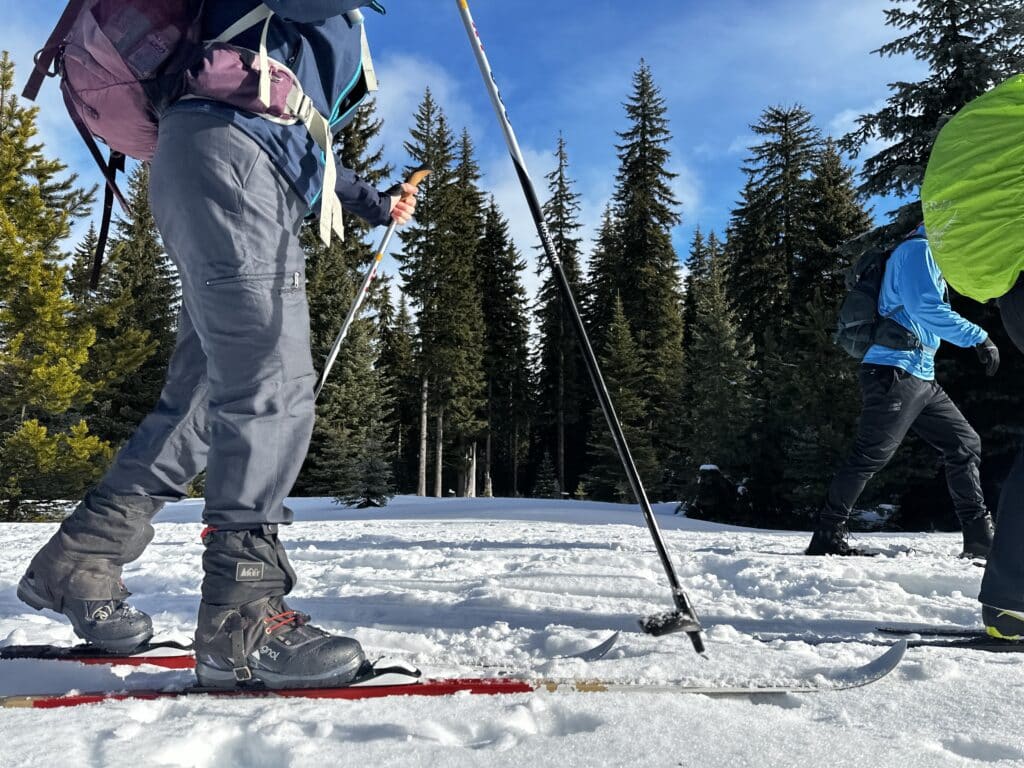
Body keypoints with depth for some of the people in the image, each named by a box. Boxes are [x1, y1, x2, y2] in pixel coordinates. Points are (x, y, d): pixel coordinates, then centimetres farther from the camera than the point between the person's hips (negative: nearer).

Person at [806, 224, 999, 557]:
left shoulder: (929, 256, 27)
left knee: (966, 444, 10)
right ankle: (827, 536, -3)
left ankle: (980, 537, 15)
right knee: (870, 457, -9)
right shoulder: (918, 248, -4)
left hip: (922, 378, 10)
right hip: (895, 372, -10)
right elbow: (925, 308, -18)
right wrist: (979, 337, -16)